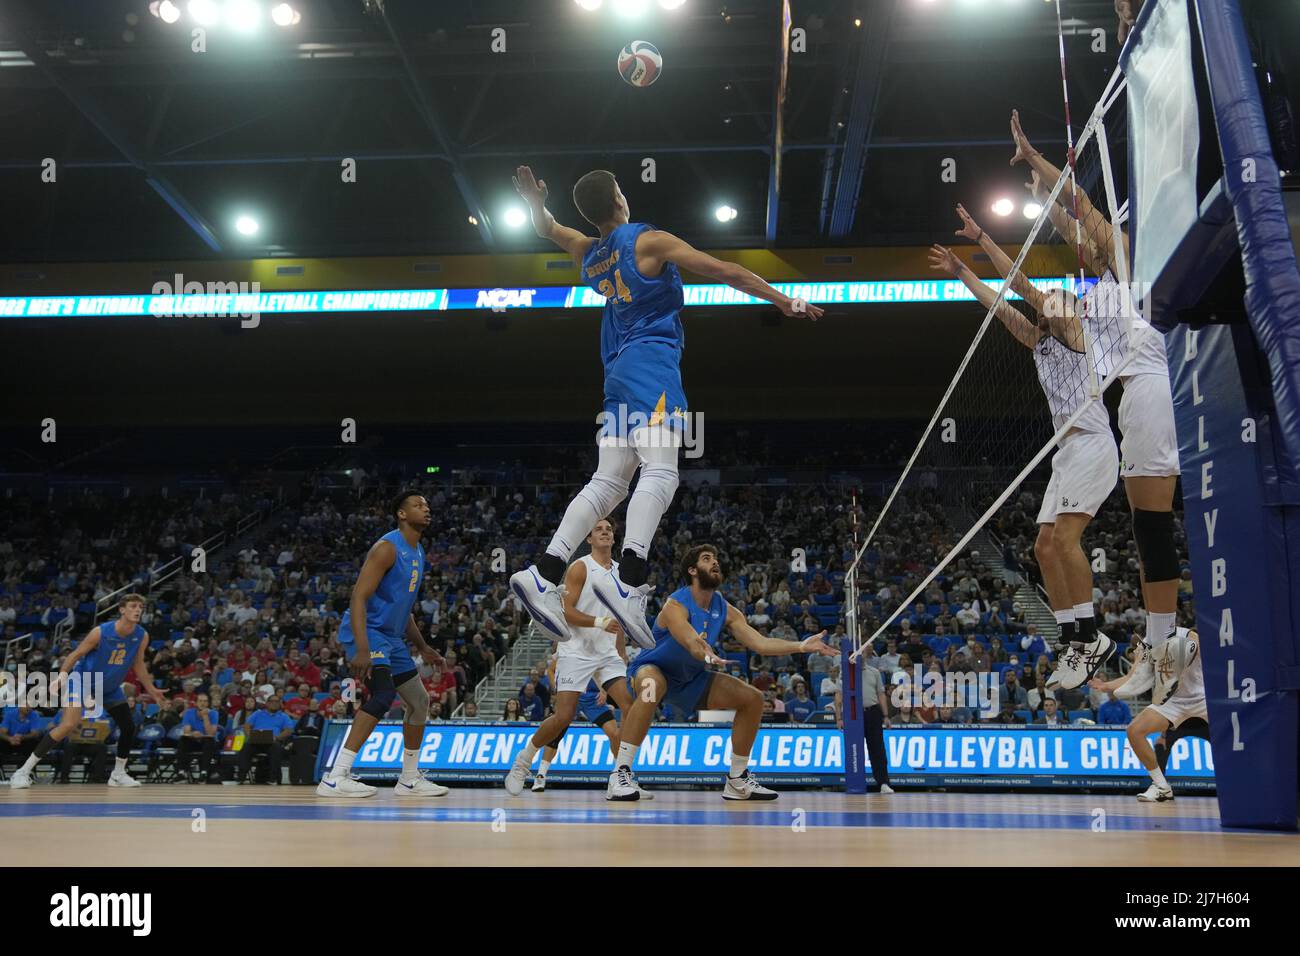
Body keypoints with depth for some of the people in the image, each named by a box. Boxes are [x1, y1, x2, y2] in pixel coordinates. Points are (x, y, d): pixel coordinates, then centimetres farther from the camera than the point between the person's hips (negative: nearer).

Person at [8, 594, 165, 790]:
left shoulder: (142, 636, -11)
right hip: (83, 680, -6)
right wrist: (62, 674, -32)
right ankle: (23, 771, -15)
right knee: (69, 725, -23)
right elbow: (75, 655, -15)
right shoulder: (100, 632, -24)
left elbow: (138, 665, 5)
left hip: (110, 687, 6)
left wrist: (151, 690, 10)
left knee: (129, 727, 1)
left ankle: (118, 775, 19)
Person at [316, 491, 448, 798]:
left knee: (419, 701, 12)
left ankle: (410, 780, 25)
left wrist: (423, 648, 21)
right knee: (384, 693, -28)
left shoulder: (418, 554, 14)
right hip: (368, 632, -10)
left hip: (392, 636, 10)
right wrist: (361, 650, -31)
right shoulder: (387, 548, -15)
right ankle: (335, 778, -26)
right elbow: (358, 598, -22)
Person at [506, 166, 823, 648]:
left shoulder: (587, 254, 18)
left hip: (619, 371, 8)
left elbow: (548, 228, 42)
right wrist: (783, 301, 1)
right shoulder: (648, 239, 0)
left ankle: (544, 576, -2)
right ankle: (629, 580, -37)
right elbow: (722, 271, -2)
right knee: (660, 471, -19)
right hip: (652, 360, -8)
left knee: (607, 481, 5)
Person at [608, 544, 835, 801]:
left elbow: (760, 643, -13)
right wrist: (707, 656, -67)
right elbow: (691, 642, -43)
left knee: (752, 699, -3)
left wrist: (801, 646, -27)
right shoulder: (675, 605, -24)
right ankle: (620, 775, -37)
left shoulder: (724, 610, -4)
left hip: (691, 678, 7)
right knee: (652, 686, -43)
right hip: (652, 670, -7)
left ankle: (738, 780, 10)